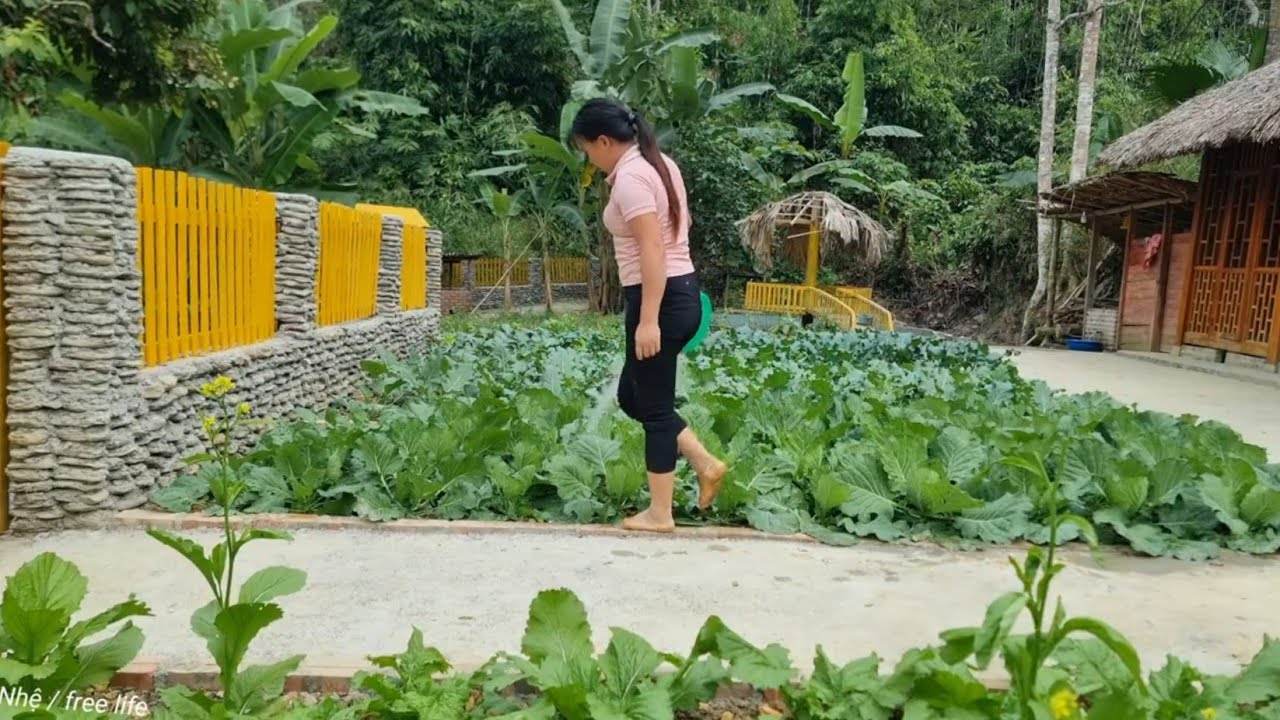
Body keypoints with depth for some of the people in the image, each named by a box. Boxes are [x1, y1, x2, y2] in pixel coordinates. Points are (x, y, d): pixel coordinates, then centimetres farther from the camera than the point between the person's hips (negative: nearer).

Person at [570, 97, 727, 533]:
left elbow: (653, 248, -24)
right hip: (681, 291, 10)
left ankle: (659, 514, 10)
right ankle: (705, 464, 18)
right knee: (632, 395, 18)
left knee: (653, 406, 0)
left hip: (660, 299, -10)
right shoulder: (658, 164, 14)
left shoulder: (629, 177, -16)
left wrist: (648, 319, -26)